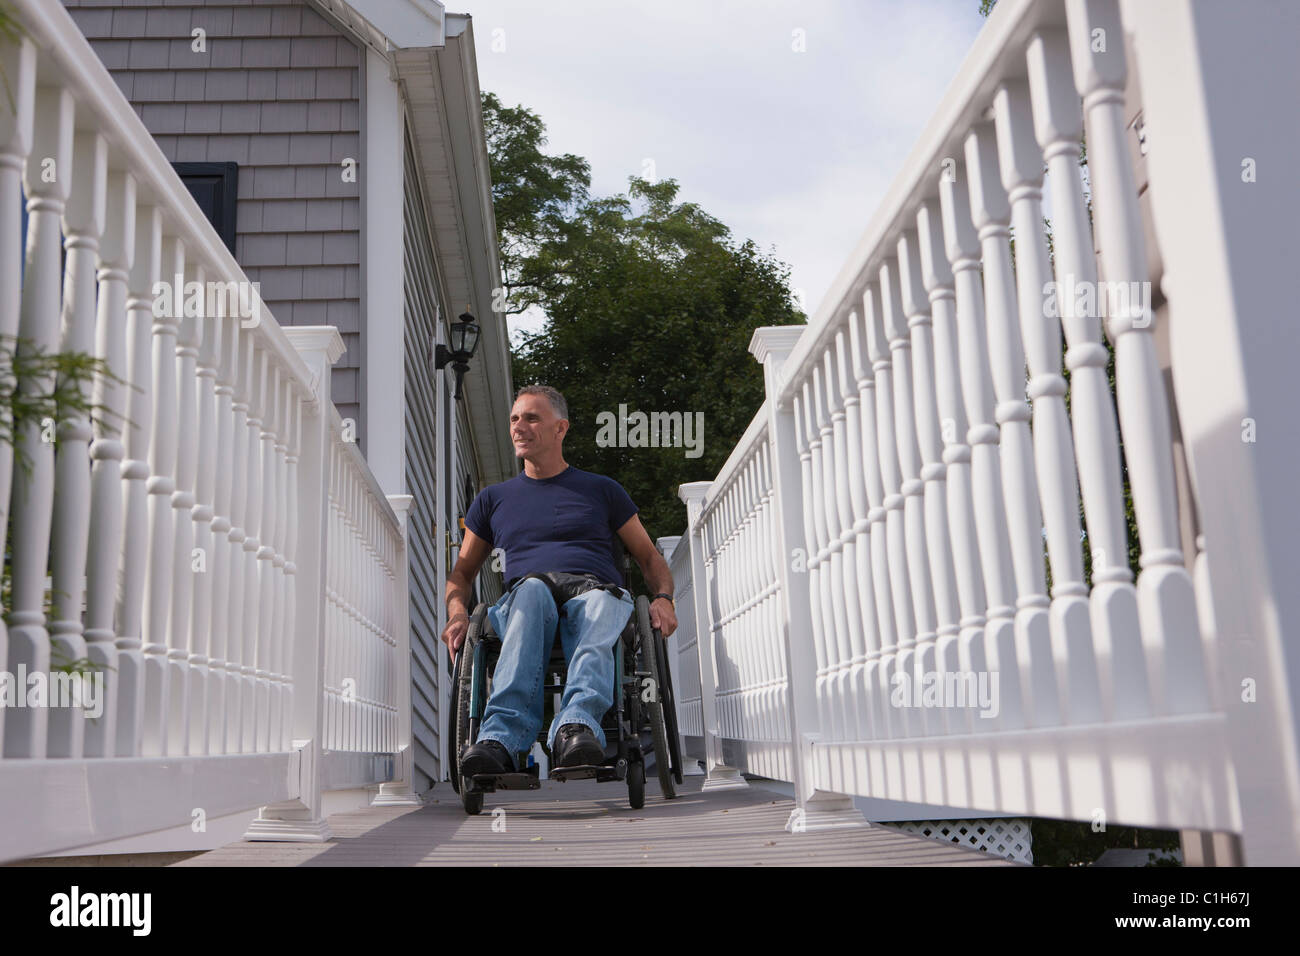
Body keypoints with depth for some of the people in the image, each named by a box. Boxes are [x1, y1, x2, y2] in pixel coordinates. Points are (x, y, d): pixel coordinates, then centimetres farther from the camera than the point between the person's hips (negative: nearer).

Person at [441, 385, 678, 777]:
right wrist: (457, 612, 4)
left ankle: (577, 725, -66)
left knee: (602, 605, -39)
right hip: (526, 595, 0)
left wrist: (663, 597, 1)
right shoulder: (493, 498, 28)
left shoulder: (602, 490, 25)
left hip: (596, 588, 0)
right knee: (531, 588, -38)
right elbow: (462, 571, 28)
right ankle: (496, 745, -58)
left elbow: (649, 557, 24)